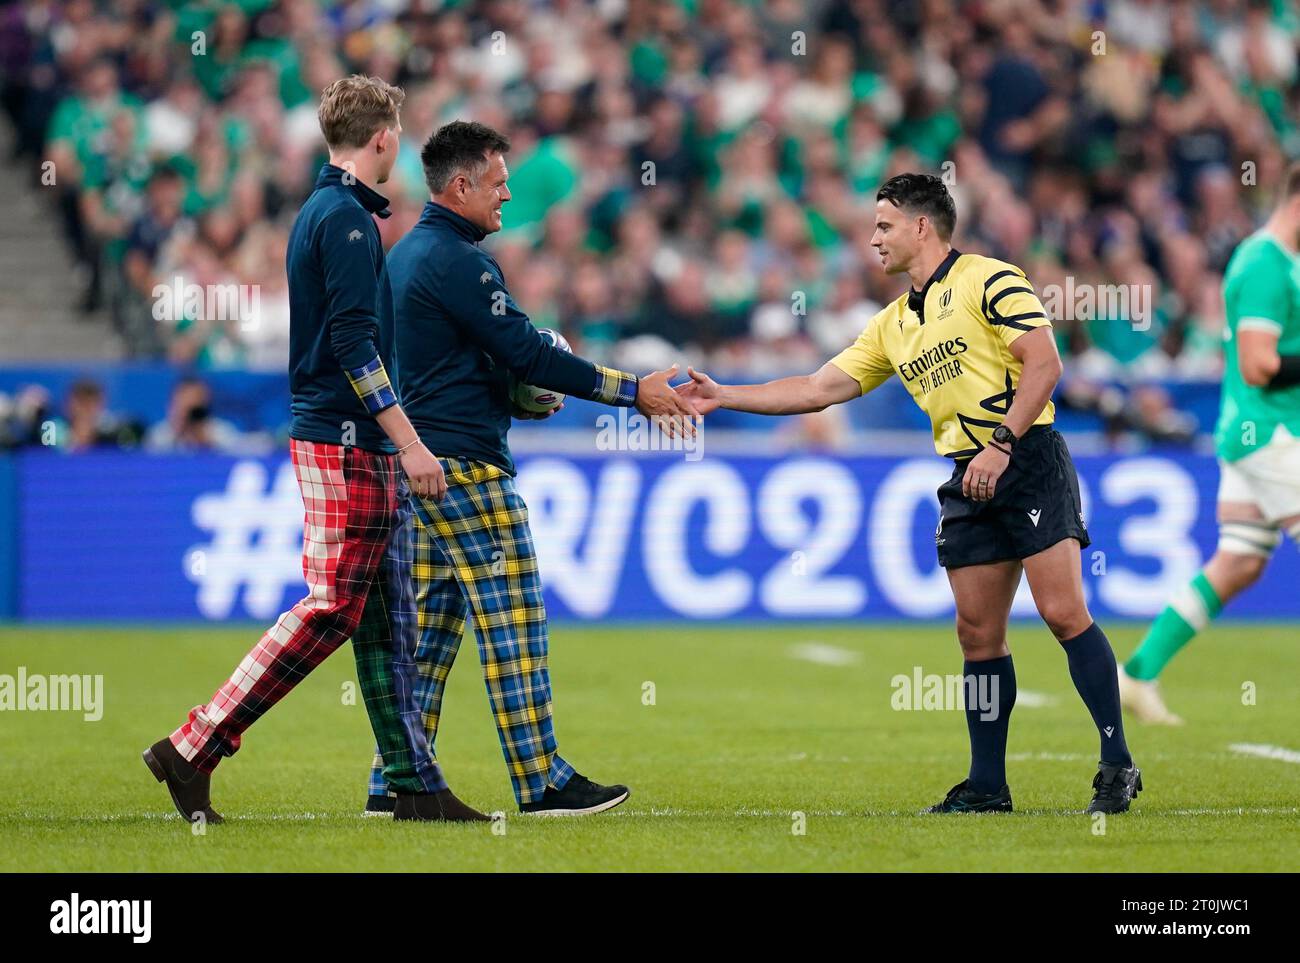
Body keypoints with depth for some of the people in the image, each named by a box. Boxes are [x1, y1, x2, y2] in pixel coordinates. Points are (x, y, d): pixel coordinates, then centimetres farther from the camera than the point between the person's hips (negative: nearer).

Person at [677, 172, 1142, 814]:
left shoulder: (988, 280, -4)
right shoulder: (894, 325, 19)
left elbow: (1044, 362, -13)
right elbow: (819, 389, 20)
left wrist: (1001, 443, -19)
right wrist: (721, 396, 16)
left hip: (1027, 460, -7)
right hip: (967, 483, 8)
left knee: (1064, 612, -14)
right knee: (978, 633, 4)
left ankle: (1117, 765, -11)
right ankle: (987, 785, 8)